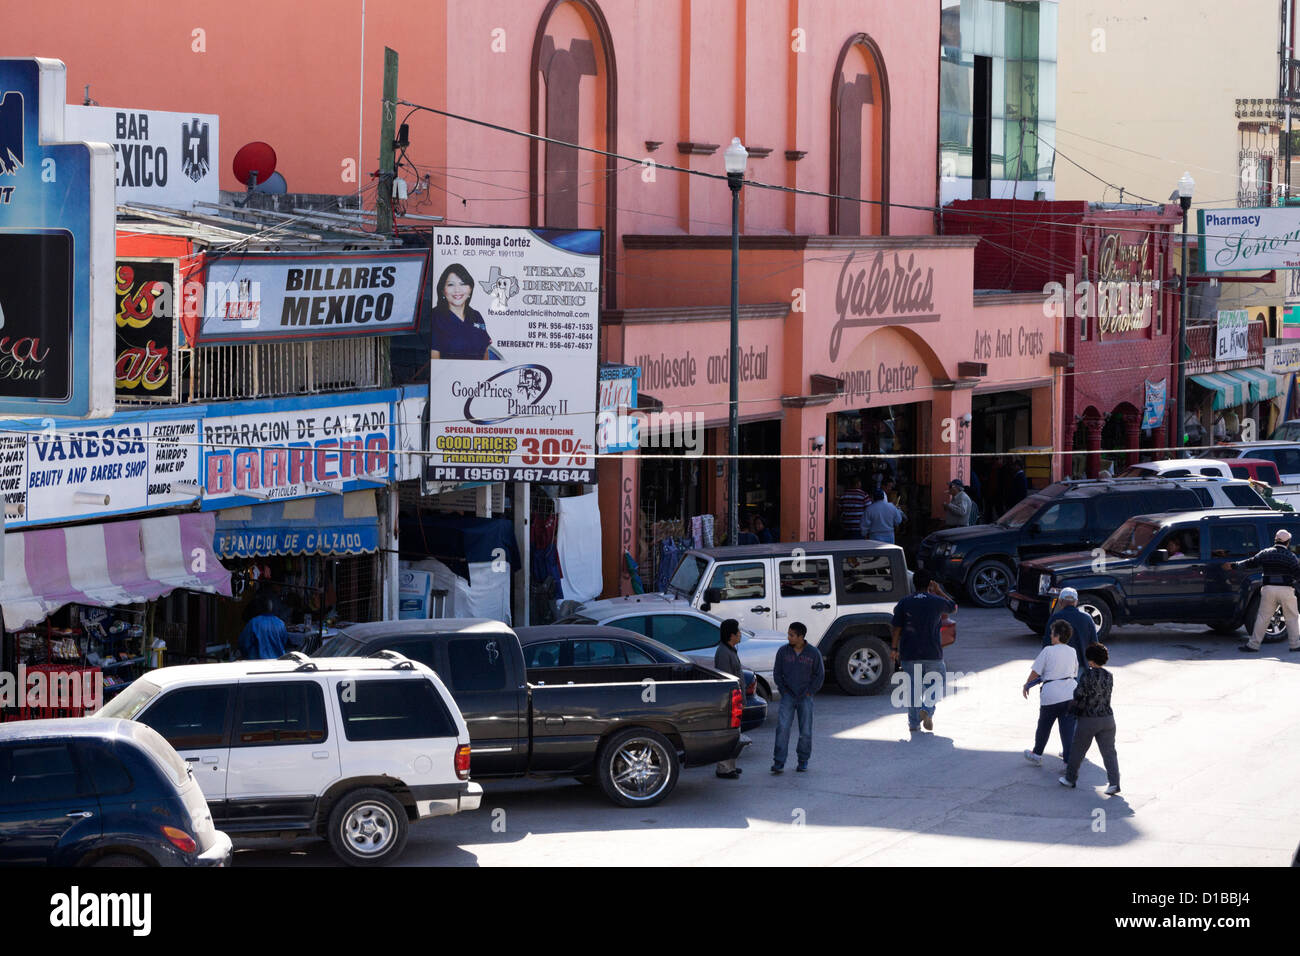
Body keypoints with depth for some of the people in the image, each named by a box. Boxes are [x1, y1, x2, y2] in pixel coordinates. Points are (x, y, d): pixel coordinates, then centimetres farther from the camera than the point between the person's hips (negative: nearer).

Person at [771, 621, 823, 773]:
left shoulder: (813, 653, -3)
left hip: (805, 697, 0)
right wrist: (783, 690, -1)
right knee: (782, 728, -12)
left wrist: (809, 691, -3)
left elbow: (820, 675, 5)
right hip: (788, 696, 0)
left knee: (805, 732, 4)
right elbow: (777, 673, 9)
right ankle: (778, 762, -13)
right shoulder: (783, 652, 0)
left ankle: (803, 761, 20)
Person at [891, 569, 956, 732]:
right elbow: (953, 608, 20)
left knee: (912, 688, 10)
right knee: (936, 683, 14)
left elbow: (896, 628, -3)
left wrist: (894, 648, 5)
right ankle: (928, 709, -10)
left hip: (909, 654, 1)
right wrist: (939, 591, 25)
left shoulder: (904, 603, 0)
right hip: (933, 654, -1)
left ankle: (914, 723, 10)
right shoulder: (938, 602, -1)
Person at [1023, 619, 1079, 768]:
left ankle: (1037, 755, 31)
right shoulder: (1072, 652, 5)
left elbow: (1035, 672, -6)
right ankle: (1069, 759, 7)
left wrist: (1026, 685, 10)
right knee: (1068, 728, 8)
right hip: (1070, 692, 4)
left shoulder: (1048, 651, -11)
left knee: (1044, 726, 15)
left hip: (1051, 693, -4)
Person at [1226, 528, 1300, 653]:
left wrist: (1233, 565, 26)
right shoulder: (1290, 556, -3)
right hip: (1286, 590, -2)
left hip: (1269, 589, 2)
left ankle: (1253, 645, 5)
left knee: (1262, 618, 6)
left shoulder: (1266, 553, 6)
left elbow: (1250, 563, 14)